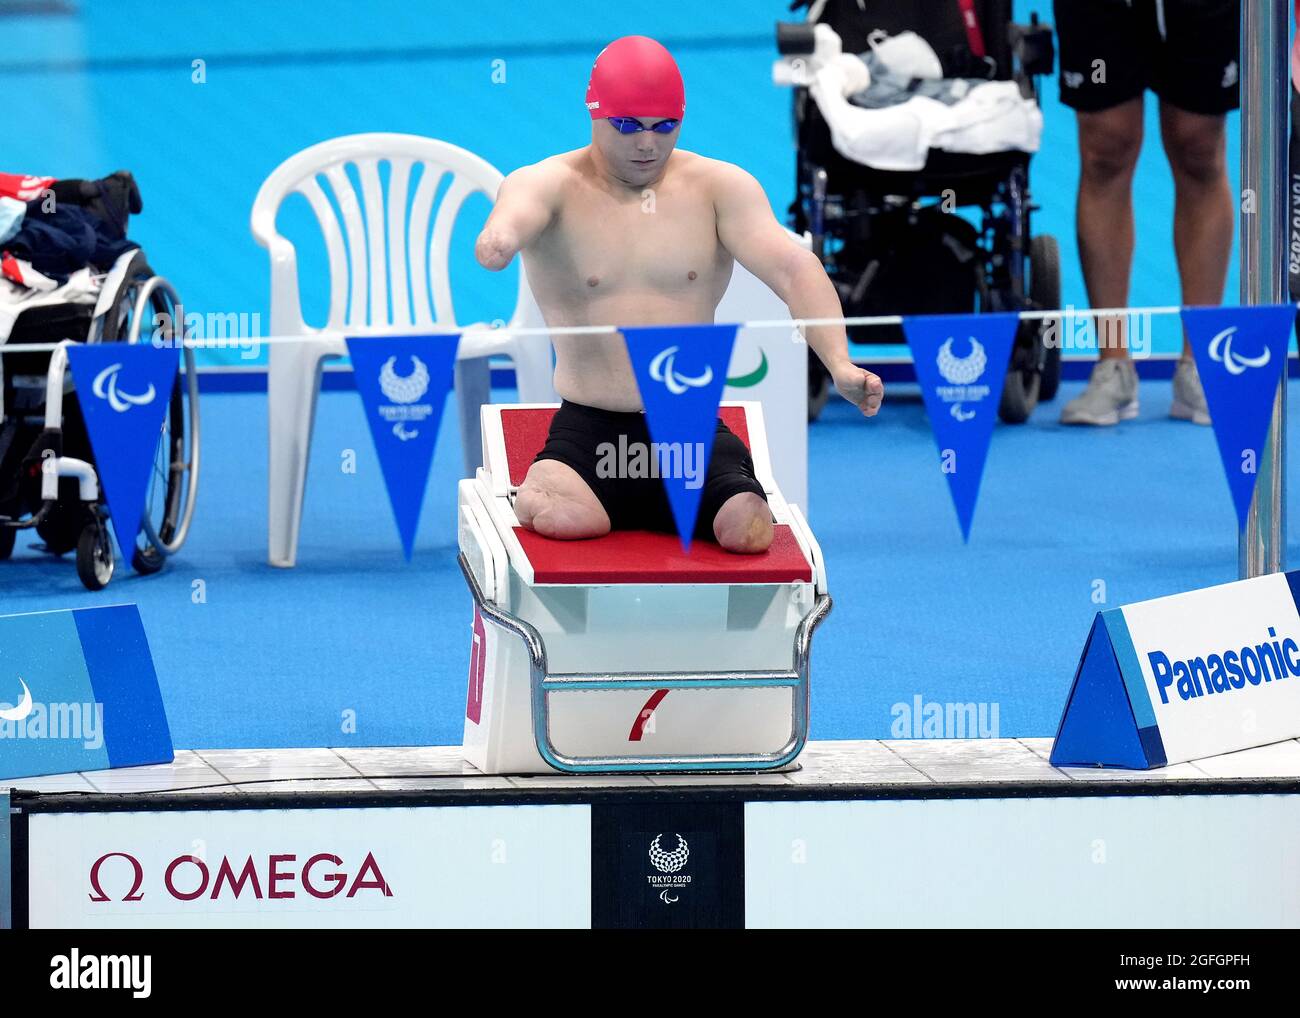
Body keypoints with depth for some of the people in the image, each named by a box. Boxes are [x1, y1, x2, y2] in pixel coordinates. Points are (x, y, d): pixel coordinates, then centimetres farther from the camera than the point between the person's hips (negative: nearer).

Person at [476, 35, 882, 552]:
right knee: (558, 517, -32)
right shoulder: (551, 184, -2)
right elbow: (519, 205, -27)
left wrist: (839, 364, -27)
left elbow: (792, 268, -9)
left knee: (750, 530, -24)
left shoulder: (720, 187, 4)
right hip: (588, 431, -2)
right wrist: (500, 234, -55)